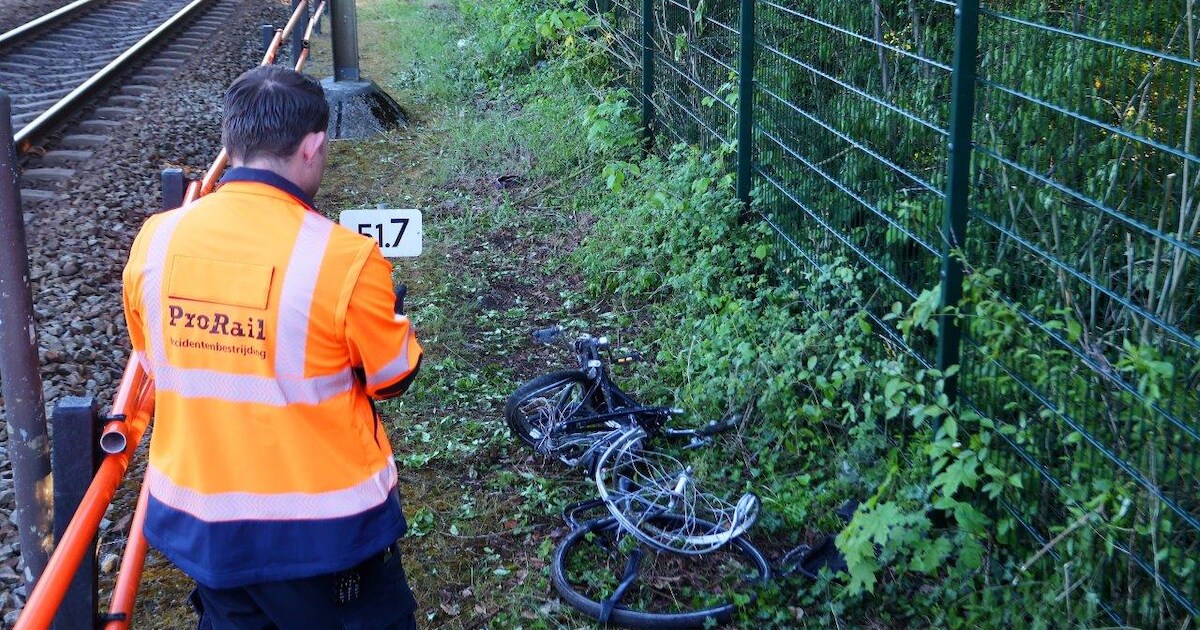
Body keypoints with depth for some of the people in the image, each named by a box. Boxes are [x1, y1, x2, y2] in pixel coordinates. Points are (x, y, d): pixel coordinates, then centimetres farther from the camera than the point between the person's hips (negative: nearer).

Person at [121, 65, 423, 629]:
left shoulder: (154, 242, -10)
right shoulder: (344, 259, -23)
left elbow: (155, 363, 7)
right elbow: (393, 377, -6)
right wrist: (391, 315, 15)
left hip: (199, 524, 4)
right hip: (322, 531, -4)